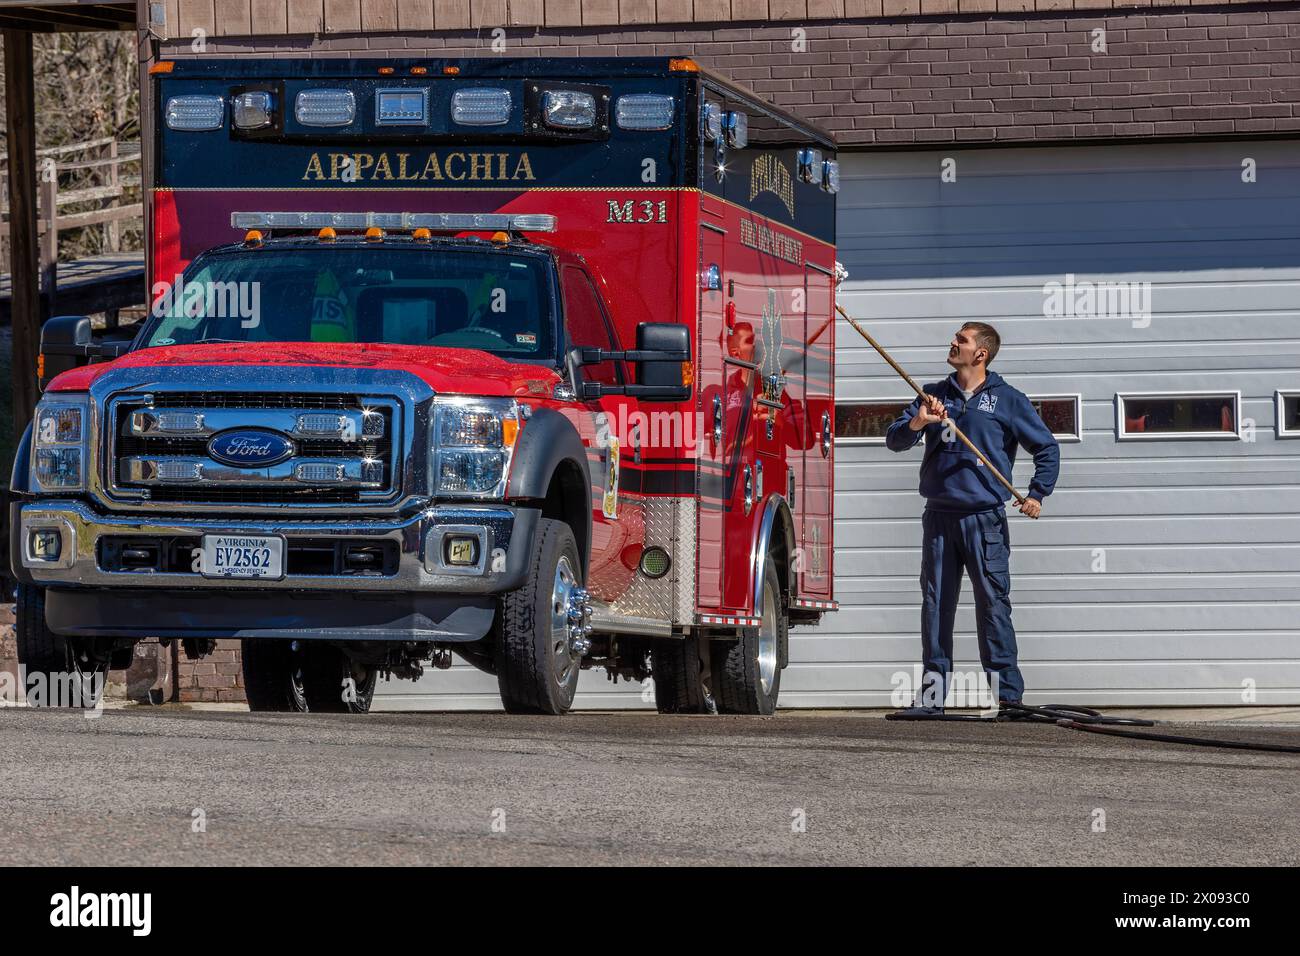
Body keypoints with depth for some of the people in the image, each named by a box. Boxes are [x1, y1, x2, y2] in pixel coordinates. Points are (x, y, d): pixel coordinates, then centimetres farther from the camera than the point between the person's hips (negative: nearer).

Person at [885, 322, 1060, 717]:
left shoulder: (1007, 400, 3)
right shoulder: (935, 395, 13)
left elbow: (1047, 449, 8)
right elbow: (894, 441, 9)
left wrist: (1037, 495, -2)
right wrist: (917, 422, -11)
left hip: (984, 519, -4)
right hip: (939, 518, 4)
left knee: (993, 606, -7)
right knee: (935, 607, 4)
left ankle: (1008, 695, -7)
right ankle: (931, 695, 8)